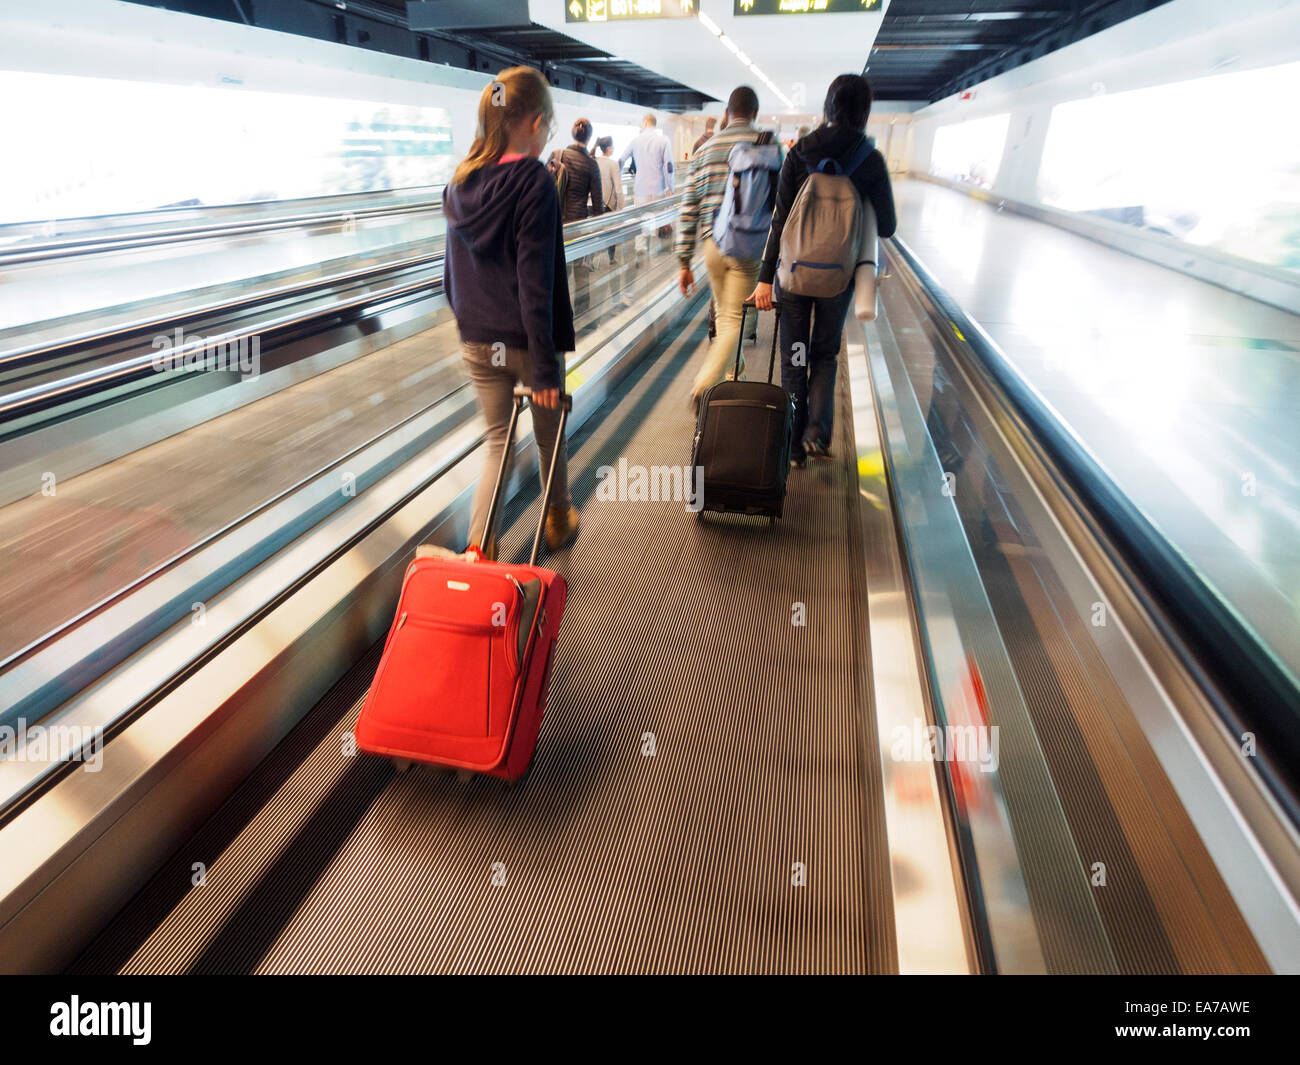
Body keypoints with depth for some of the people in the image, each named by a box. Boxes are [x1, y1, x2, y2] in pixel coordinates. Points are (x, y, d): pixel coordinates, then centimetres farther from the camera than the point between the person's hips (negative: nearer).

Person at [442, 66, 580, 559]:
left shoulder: (459, 185, 5)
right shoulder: (535, 184, -15)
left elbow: (452, 272, 12)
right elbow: (536, 283, -19)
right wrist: (545, 365, -17)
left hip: (476, 340, 5)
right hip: (527, 340, -5)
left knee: (497, 439, 15)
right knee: (549, 435, 17)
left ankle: (478, 547, 8)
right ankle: (558, 520, 38)